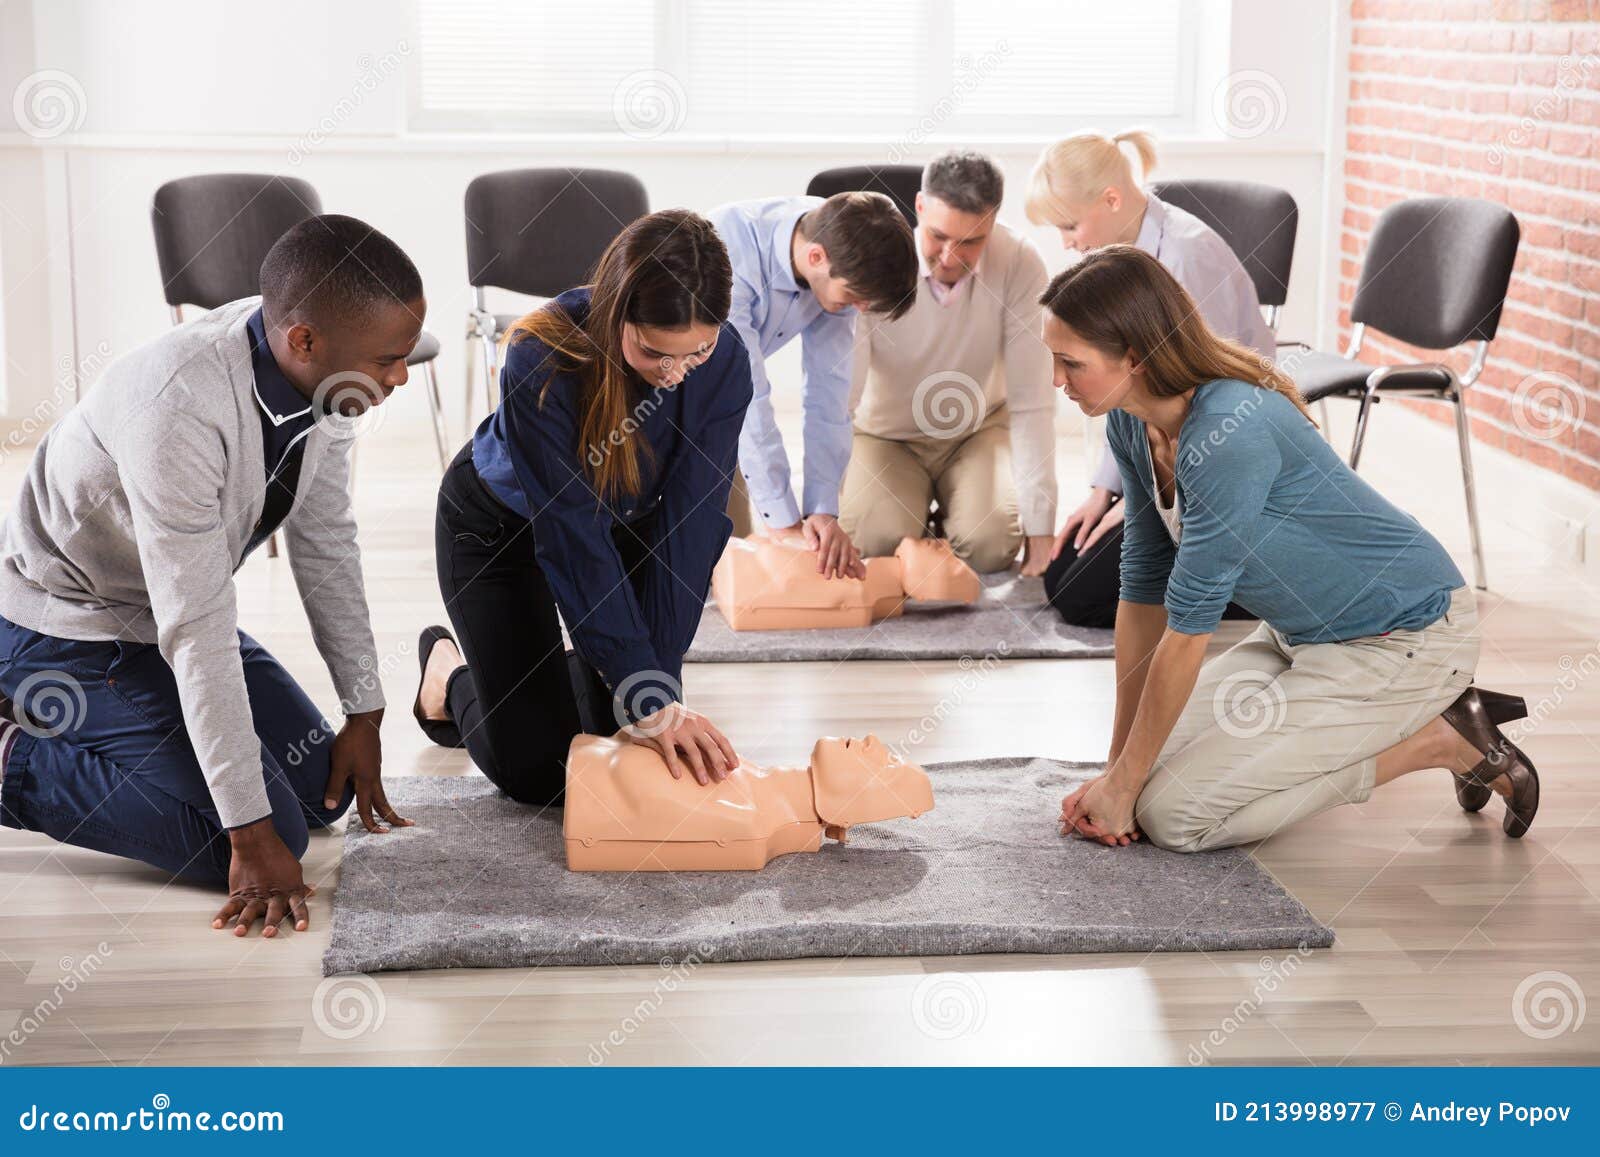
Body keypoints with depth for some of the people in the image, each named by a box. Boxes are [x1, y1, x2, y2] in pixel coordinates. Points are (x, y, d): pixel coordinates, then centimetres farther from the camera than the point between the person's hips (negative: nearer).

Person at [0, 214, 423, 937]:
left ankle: (77, 738, 20)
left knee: (321, 790, 9)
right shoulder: (180, 408, -36)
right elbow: (197, 635, -34)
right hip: (65, 632, -8)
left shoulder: (324, 376, -12)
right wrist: (251, 834, -30)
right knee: (276, 835, -17)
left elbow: (326, 544, 2)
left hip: (162, 621, 8)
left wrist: (364, 713, 4)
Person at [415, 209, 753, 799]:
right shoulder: (543, 359, -39)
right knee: (533, 770, -4)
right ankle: (448, 669, 27)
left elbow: (688, 526, -28)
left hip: (628, 523, 4)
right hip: (501, 524, -3)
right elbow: (572, 539, -38)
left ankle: (571, 668, 33)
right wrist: (649, 698, -41)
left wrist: (659, 685, -33)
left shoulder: (724, 363, -29)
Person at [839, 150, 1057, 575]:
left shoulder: (1020, 264, -24)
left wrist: (1040, 529, -24)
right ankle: (916, 517, 11)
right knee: (877, 542, -25)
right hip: (887, 438, 0)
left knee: (991, 545, -24)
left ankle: (950, 520, 12)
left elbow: (1031, 402, -22)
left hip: (980, 430, 1)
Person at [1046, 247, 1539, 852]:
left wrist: (1123, 786, -16)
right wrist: (1117, 768, 1)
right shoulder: (1133, 423, -5)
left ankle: (1444, 741, -2)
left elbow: (1187, 627, -26)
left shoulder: (1228, 433, -31)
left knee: (1172, 814, -13)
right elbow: (1144, 587, 2)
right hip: (1305, 634, 9)